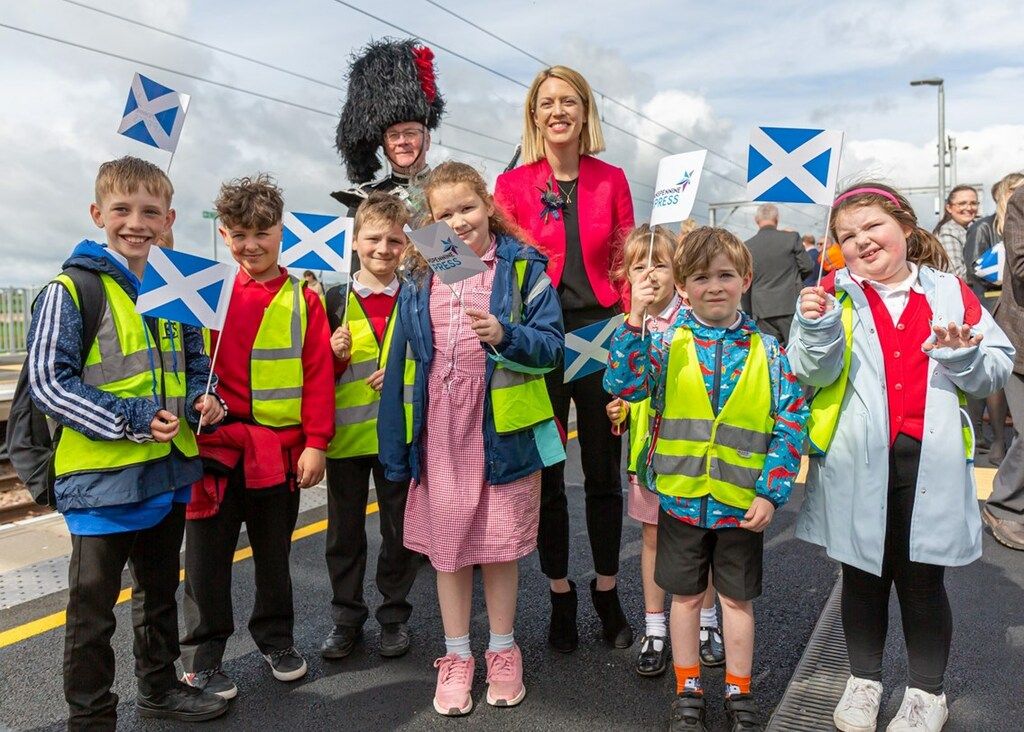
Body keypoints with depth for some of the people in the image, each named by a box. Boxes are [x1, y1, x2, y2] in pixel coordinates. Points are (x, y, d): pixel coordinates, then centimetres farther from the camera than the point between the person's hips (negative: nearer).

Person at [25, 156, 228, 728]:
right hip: (101, 477, -6)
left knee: (160, 592, 22)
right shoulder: (71, 291, -11)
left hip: (169, 471, 6)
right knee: (93, 609, 8)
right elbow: (47, 381, -12)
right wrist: (127, 420, -21)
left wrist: (204, 402, -6)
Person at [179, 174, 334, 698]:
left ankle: (276, 638, 37)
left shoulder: (303, 300, 0)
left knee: (275, 551, 17)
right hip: (217, 446, 0)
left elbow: (318, 376, -2)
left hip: (280, 450, 1)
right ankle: (202, 657, 27)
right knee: (208, 556, 9)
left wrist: (315, 444, -5)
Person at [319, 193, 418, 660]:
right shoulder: (336, 301, 1)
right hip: (346, 434, 1)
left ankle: (394, 616, 27)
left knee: (400, 529, 10)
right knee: (344, 531, 12)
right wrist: (334, 355, -16)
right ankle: (346, 618, 28)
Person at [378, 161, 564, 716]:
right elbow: (401, 362, 5)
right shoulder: (420, 278, 6)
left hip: (503, 431, -2)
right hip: (440, 434, 3)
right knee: (447, 548, 12)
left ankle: (503, 652, 31)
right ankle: (456, 658, 30)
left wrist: (505, 335, -27)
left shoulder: (522, 265, -2)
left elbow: (550, 344, -6)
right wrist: (395, 448, 3)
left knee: (500, 547, 11)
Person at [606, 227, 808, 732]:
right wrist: (635, 320, -27)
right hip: (682, 497, 0)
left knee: (738, 598, 16)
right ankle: (687, 690, 34)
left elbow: (790, 426, -3)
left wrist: (771, 492, -9)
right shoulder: (666, 342, -5)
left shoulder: (767, 351, -3)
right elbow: (623, 385, -19)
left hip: (743, 501, 0)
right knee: (686, 595, 15)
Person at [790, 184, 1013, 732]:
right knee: (862, 576, 15)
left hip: (929, 461, 1)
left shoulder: (949, 291, 4)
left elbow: (996, 370, 7)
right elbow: (812, 374, -9)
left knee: (922, 580, 12)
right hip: (857, 464, 0)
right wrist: (817, 329, -26)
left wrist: (965, 356, -13)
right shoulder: (834, 294, 0)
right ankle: (863, 680, 36)